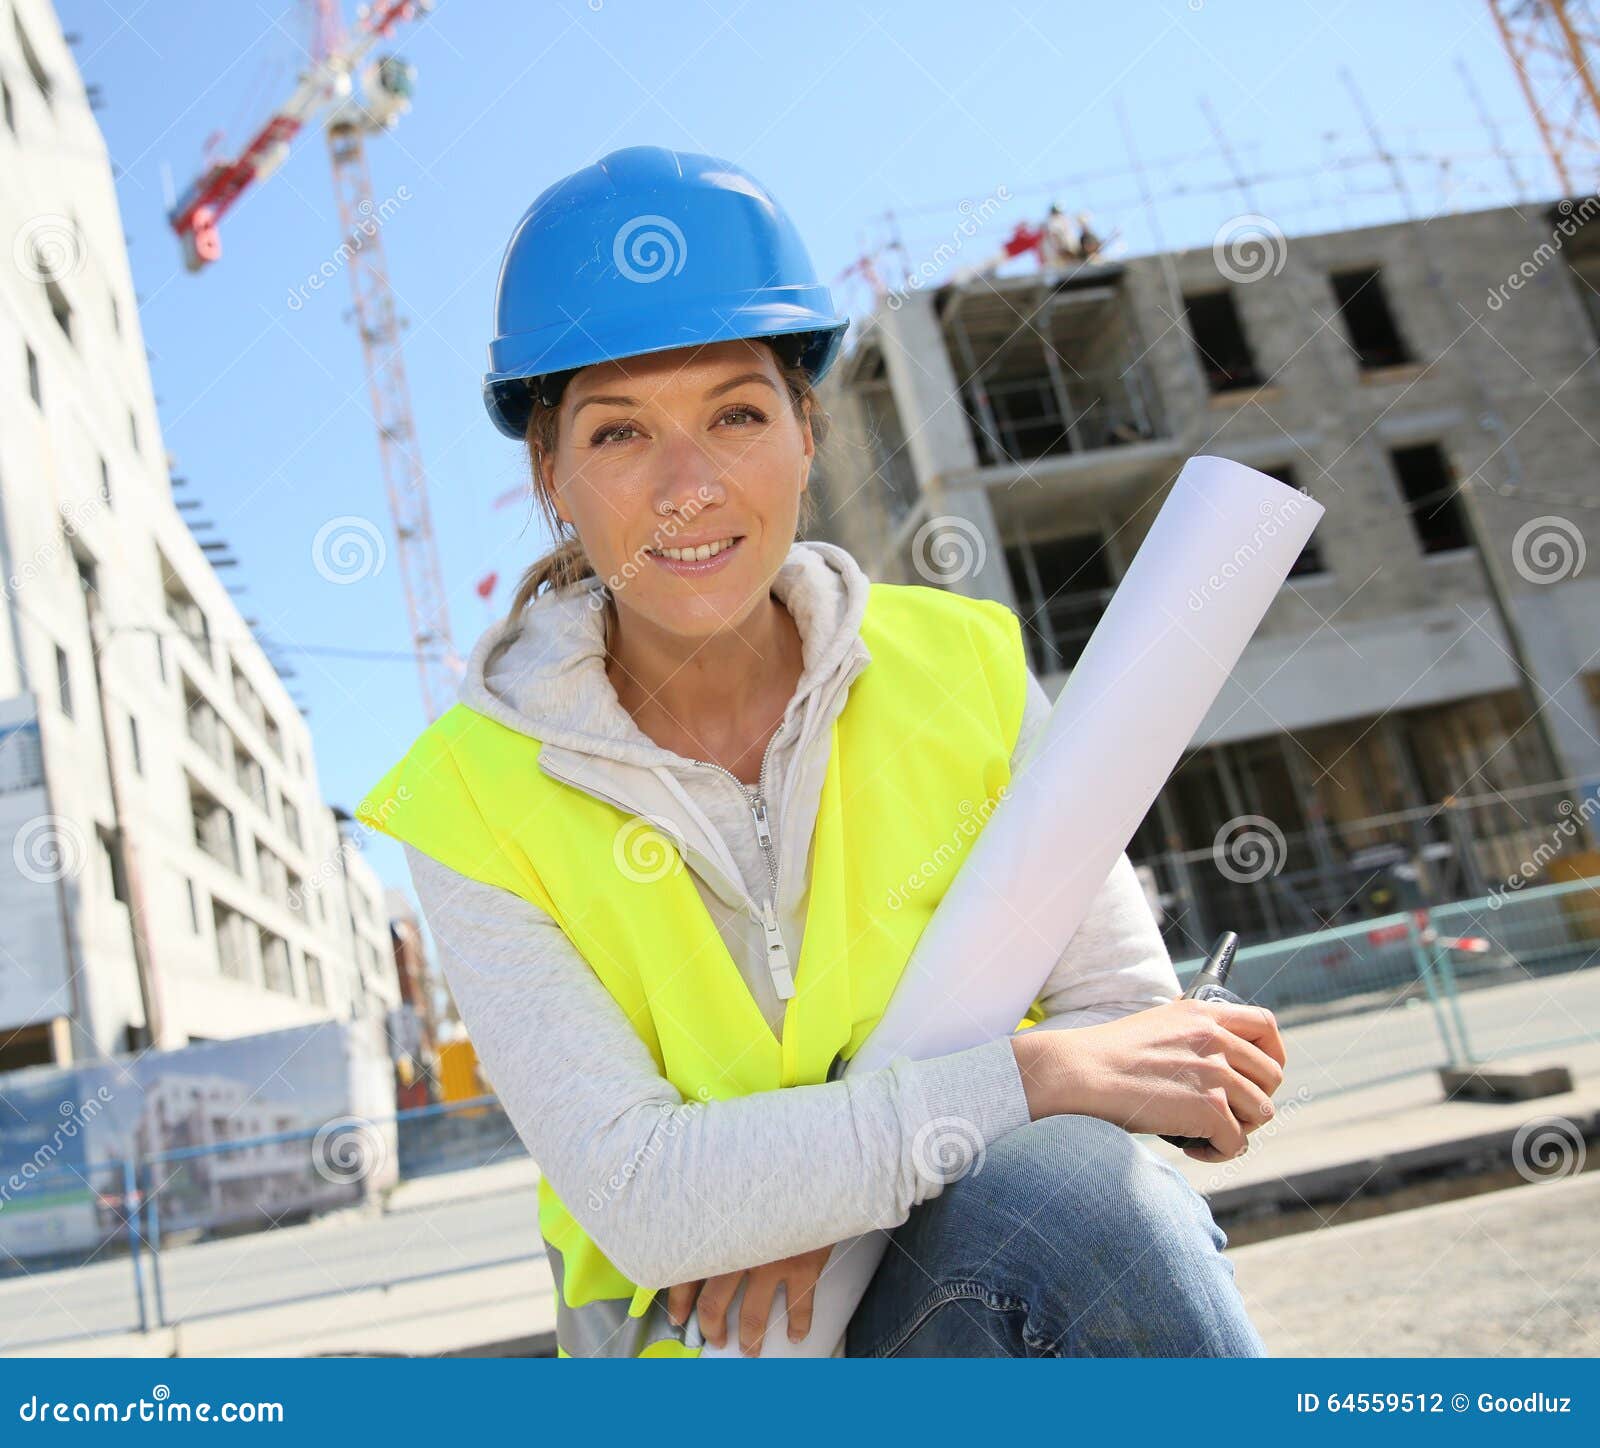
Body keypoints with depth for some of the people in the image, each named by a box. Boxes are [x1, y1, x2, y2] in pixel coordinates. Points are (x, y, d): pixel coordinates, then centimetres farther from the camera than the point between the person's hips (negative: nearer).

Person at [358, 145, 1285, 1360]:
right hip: (703, 1334, -2)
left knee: (1050, 1194, -33)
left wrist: (827, 1204, -19)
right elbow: (637, 1196, -20)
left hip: (999, 1294, 3)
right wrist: (1032, 1076, -25)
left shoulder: (961, 668, -7)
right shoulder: (472, 802, -12)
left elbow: (1131, 1019, -5)